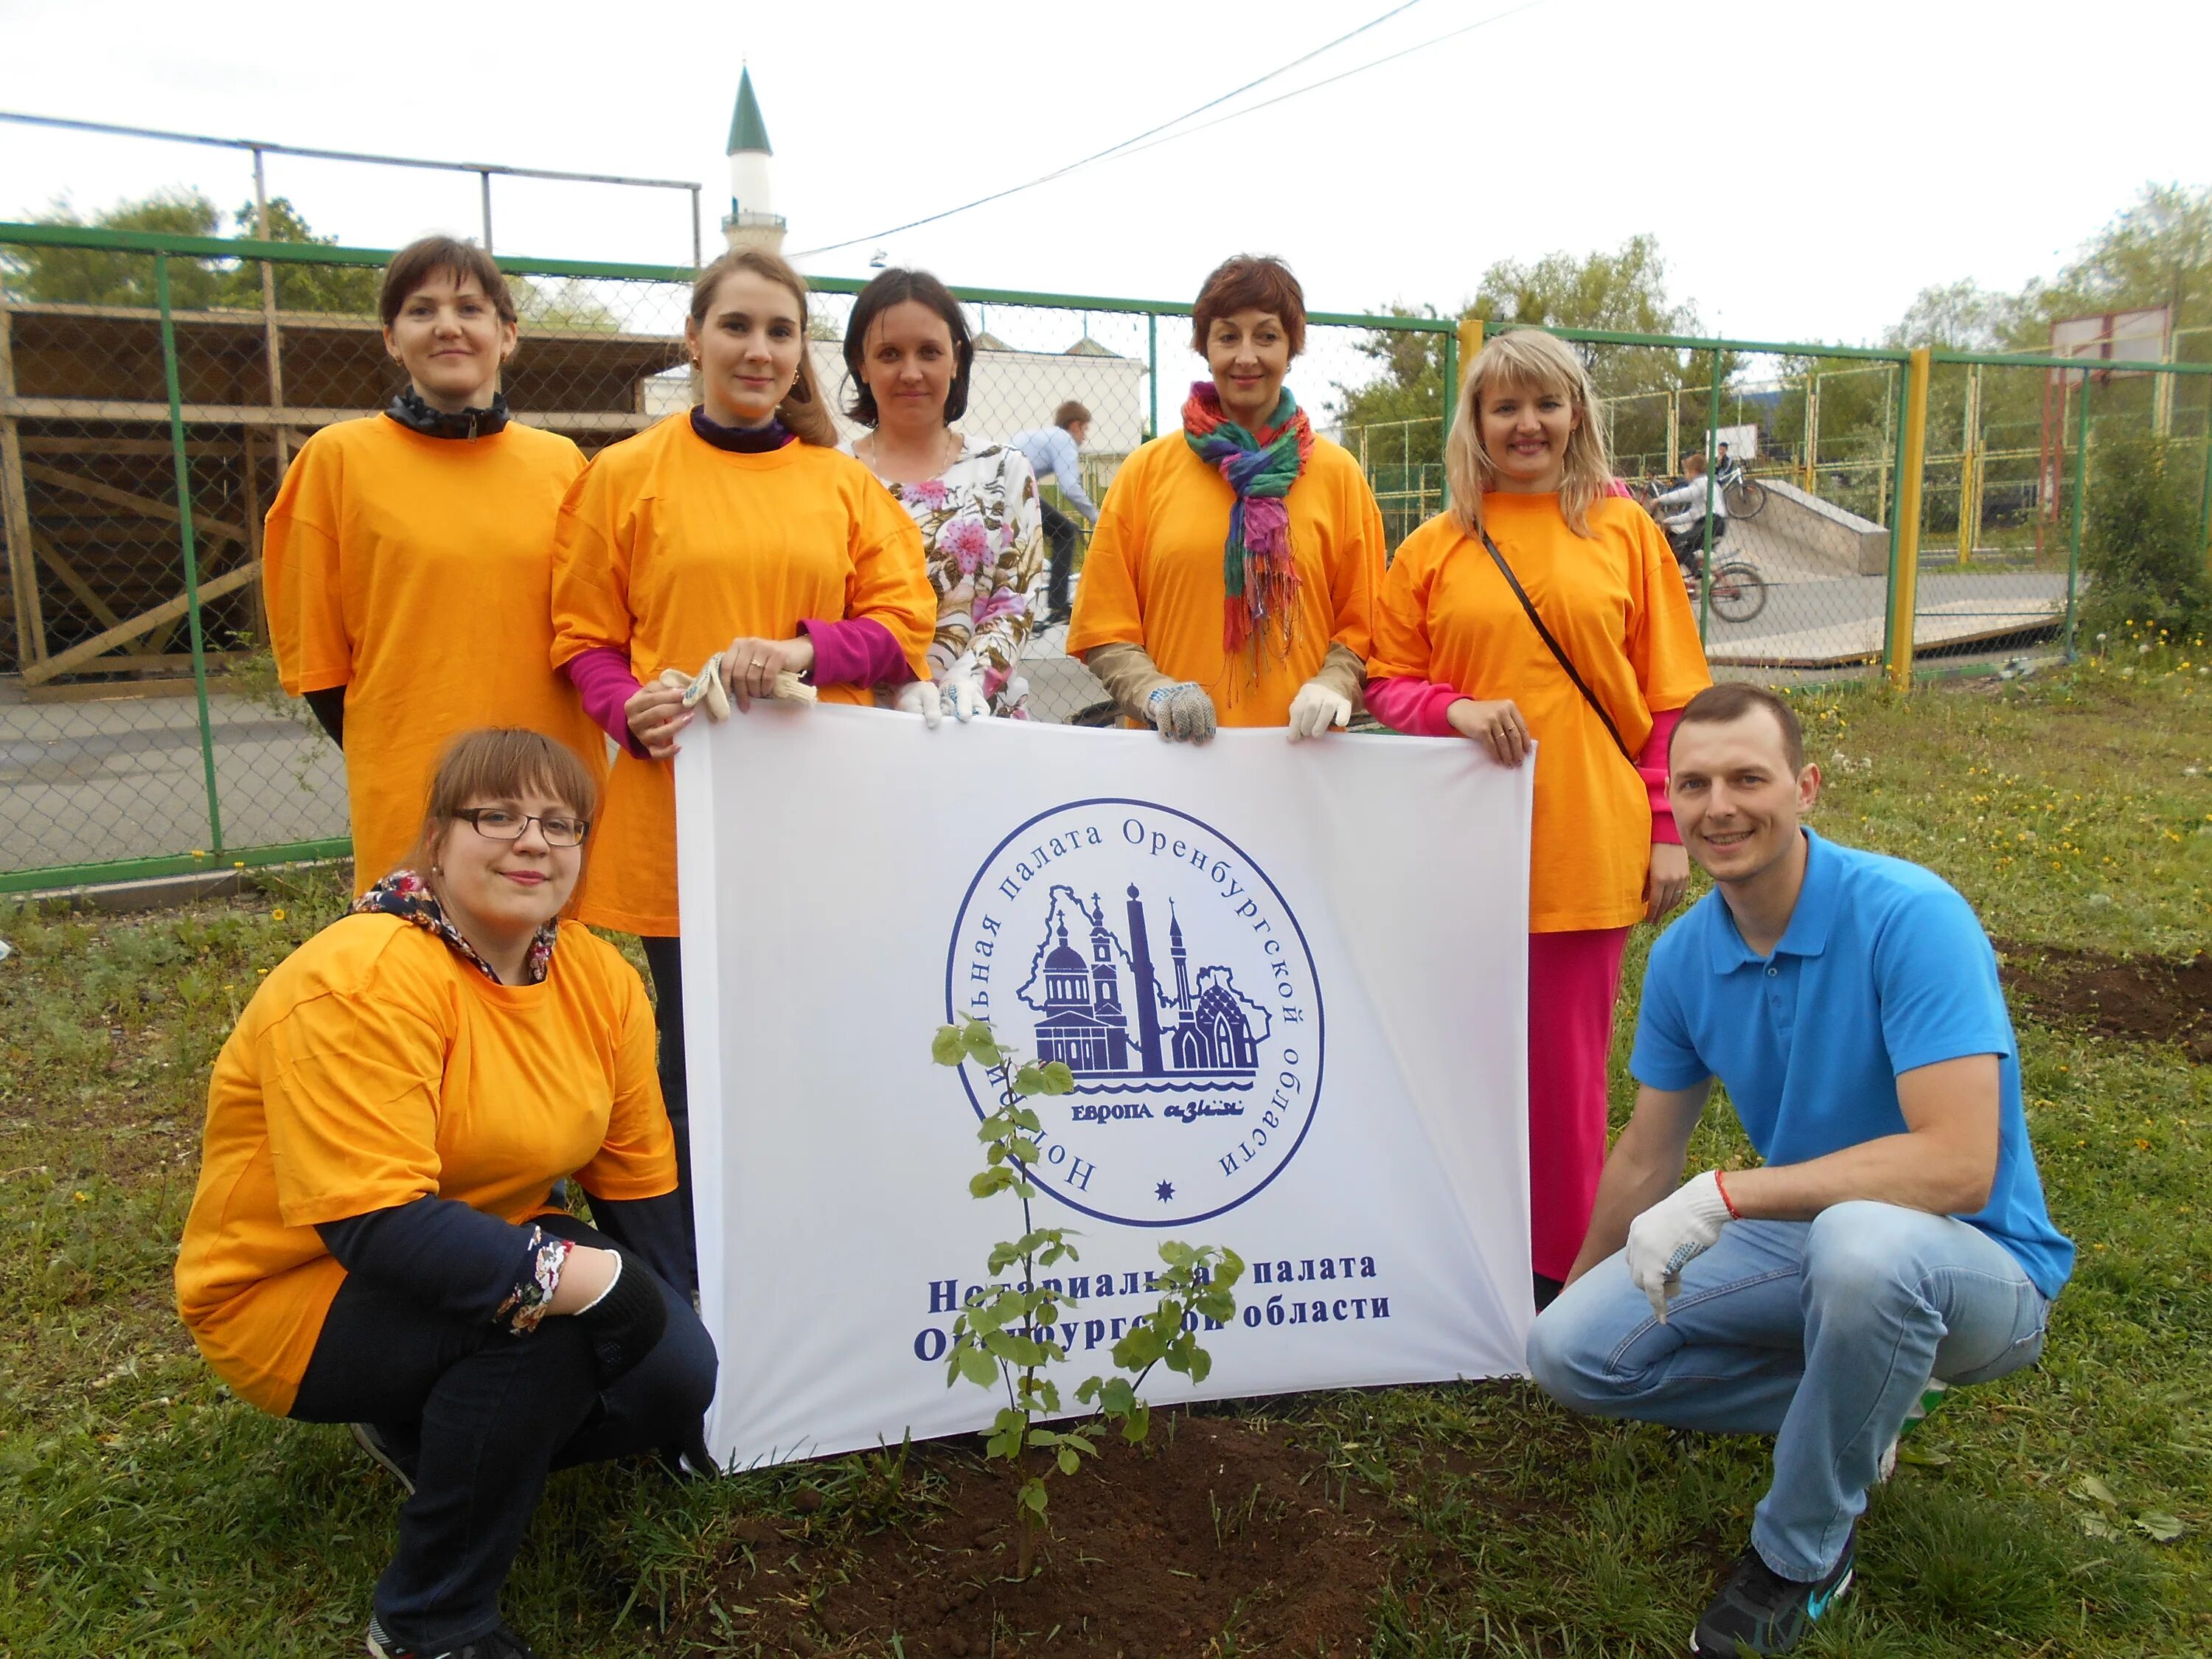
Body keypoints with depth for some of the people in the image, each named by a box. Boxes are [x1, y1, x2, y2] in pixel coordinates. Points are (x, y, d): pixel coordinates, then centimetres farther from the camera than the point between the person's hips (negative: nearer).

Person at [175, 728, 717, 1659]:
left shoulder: (601, 979, -5)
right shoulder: (360, 983, -26)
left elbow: (636, 1180, -1)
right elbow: (373, 1223, -33)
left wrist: (674, 1332, -4)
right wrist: (566, 1274, -39)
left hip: (478, 1263, 7)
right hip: (295, 1297, -6)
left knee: (672, 1377, -12)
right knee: (545, 1308, -31)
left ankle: (432, 1436, 16)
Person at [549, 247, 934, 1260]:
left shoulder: (845, 481, 10)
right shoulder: (625, 475, 5)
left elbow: (905, 622, 5)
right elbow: (584, 637, 5)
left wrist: (803, 650, -13)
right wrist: (632, 711, -15)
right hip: (682, 807, -1)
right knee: (697, 1061, 5)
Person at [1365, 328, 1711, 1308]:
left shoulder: (1623, 530, 5)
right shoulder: (1435, 547, 5)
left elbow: (1669, 692, 5)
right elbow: (1387, 682, 6)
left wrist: (1669, 829, 0)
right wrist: (1458, 709, -14)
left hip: (1588, 842, 0)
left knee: (1568, 1063, 7)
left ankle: (1563, 1265, 24)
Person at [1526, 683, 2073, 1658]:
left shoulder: (1911, 917, -23)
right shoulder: (1684, 955, -5)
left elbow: (1959, 1164, -31)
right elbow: (1647, 1157, 9)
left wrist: (1728, 1194, -32)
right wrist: (1581, 1292, 19)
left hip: (1970, 1262, -5)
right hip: (1803, 1239, 6)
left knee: (1861, 1241, -41)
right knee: (1569, 1348, -8)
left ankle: (1802, 1554, -13)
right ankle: (1854, 1398, 11)